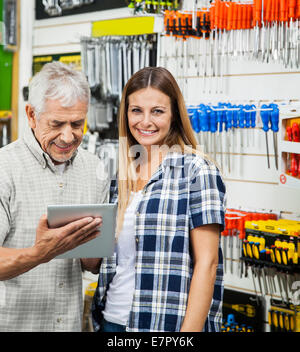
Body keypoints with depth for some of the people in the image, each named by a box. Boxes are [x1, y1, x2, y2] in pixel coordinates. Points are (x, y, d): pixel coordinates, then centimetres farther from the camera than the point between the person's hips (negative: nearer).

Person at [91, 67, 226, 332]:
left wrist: (189, 332, -18)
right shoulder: (122, 175, 9)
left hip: (167, 322, -5)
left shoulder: (196, 171, -9)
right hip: (112, 319, 6)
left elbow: (207, 263, -12)